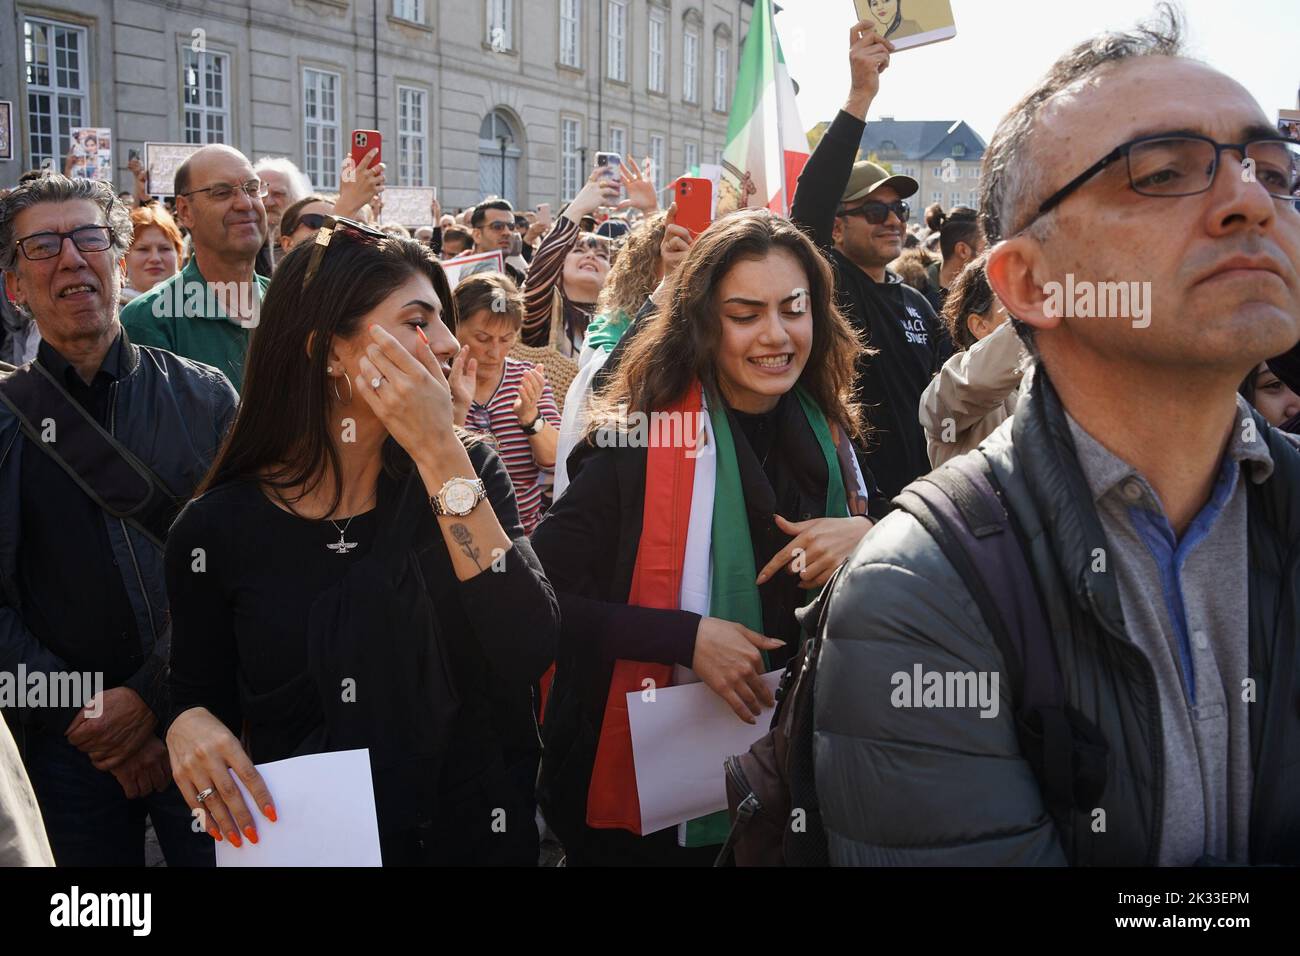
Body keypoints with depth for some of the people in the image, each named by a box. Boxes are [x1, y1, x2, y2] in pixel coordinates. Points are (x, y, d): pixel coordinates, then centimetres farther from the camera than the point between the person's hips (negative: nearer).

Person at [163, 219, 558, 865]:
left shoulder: (470, 470, -9)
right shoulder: (217, 527, -11)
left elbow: (528, 656, -23)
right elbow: (198, 690, 3)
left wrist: (440, 456, -27)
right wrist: (190, 725, -20)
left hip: (474, 834, 1)